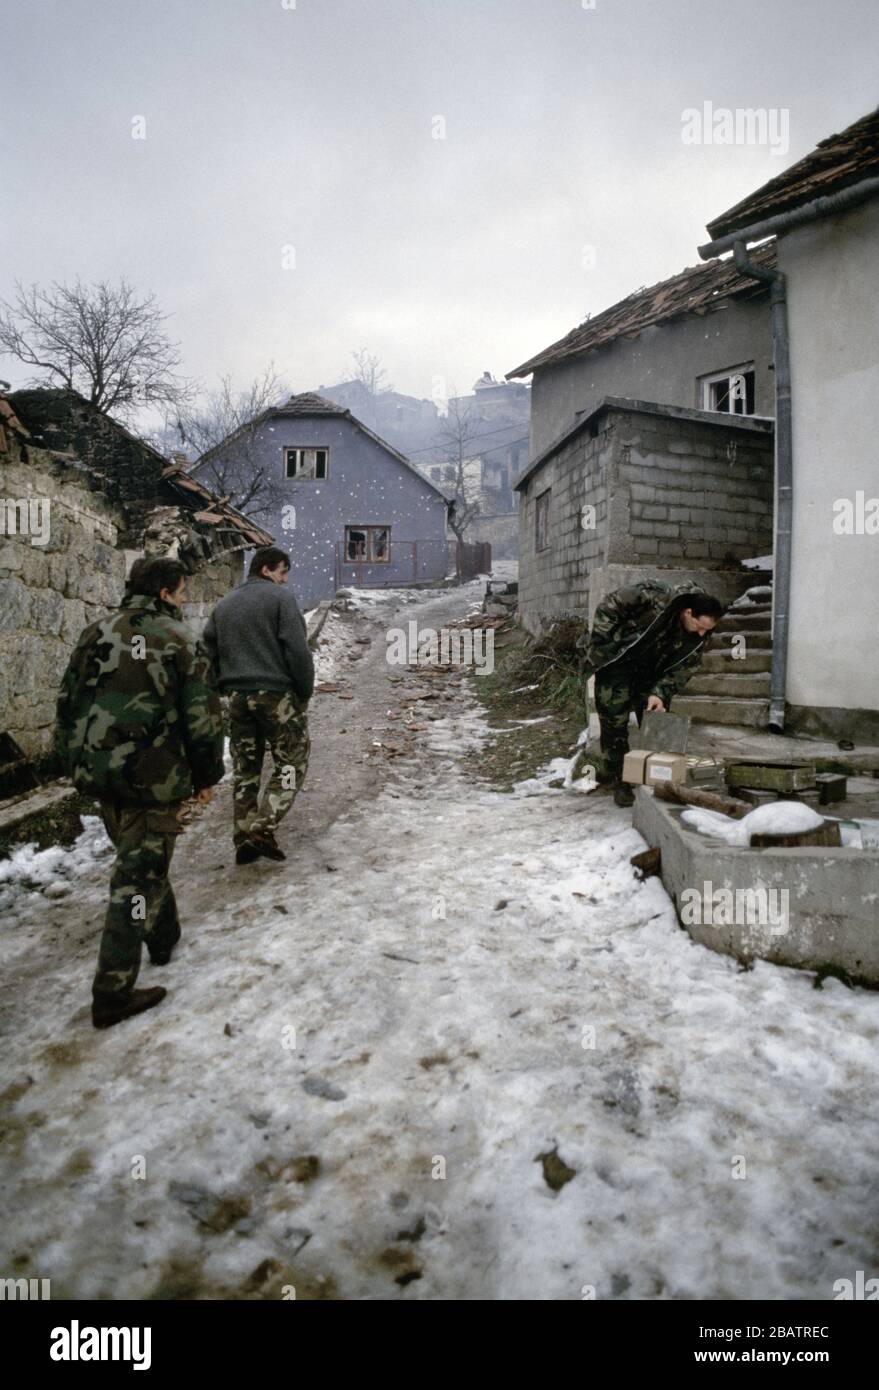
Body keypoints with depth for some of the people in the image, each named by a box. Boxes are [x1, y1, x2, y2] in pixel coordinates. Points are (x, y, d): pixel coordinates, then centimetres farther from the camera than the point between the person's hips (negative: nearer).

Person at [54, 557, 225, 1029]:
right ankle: (113, 992, 3)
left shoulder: (96, 634, 8)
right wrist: (206, 776, 4)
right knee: (139, 876, 0)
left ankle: (164, 937, 42)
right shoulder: (180, 642, -8)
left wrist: (74, 763, 20)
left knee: (140, 858, 25)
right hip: (154, 777, -6)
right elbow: (202, 718, -8)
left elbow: (67, 704, 11)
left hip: (99, 773, 6)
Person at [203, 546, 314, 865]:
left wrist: (227, 687, 16)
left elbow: (209, 650, 13)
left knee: (245, 769, 12)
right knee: (291, 763, 3)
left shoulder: (224, 604, 16)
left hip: (237, 696, 6)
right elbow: (297, 650, -12)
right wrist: (305, 691, -3)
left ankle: (244, 839, 12)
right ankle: (264, 827, -9)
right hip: (277, 694, -6)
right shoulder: (280, 597, -5)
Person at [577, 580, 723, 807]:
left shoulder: (698, 635, -15)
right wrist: (601, 644, -20)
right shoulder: (653, 597, -32)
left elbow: (683, 668, -8)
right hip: (616, 661, -5)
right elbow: (609, 607, -23)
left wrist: (660, 693, -22)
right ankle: (617, 778, 6)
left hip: (651, 673, 5)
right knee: (614, 721, -5)